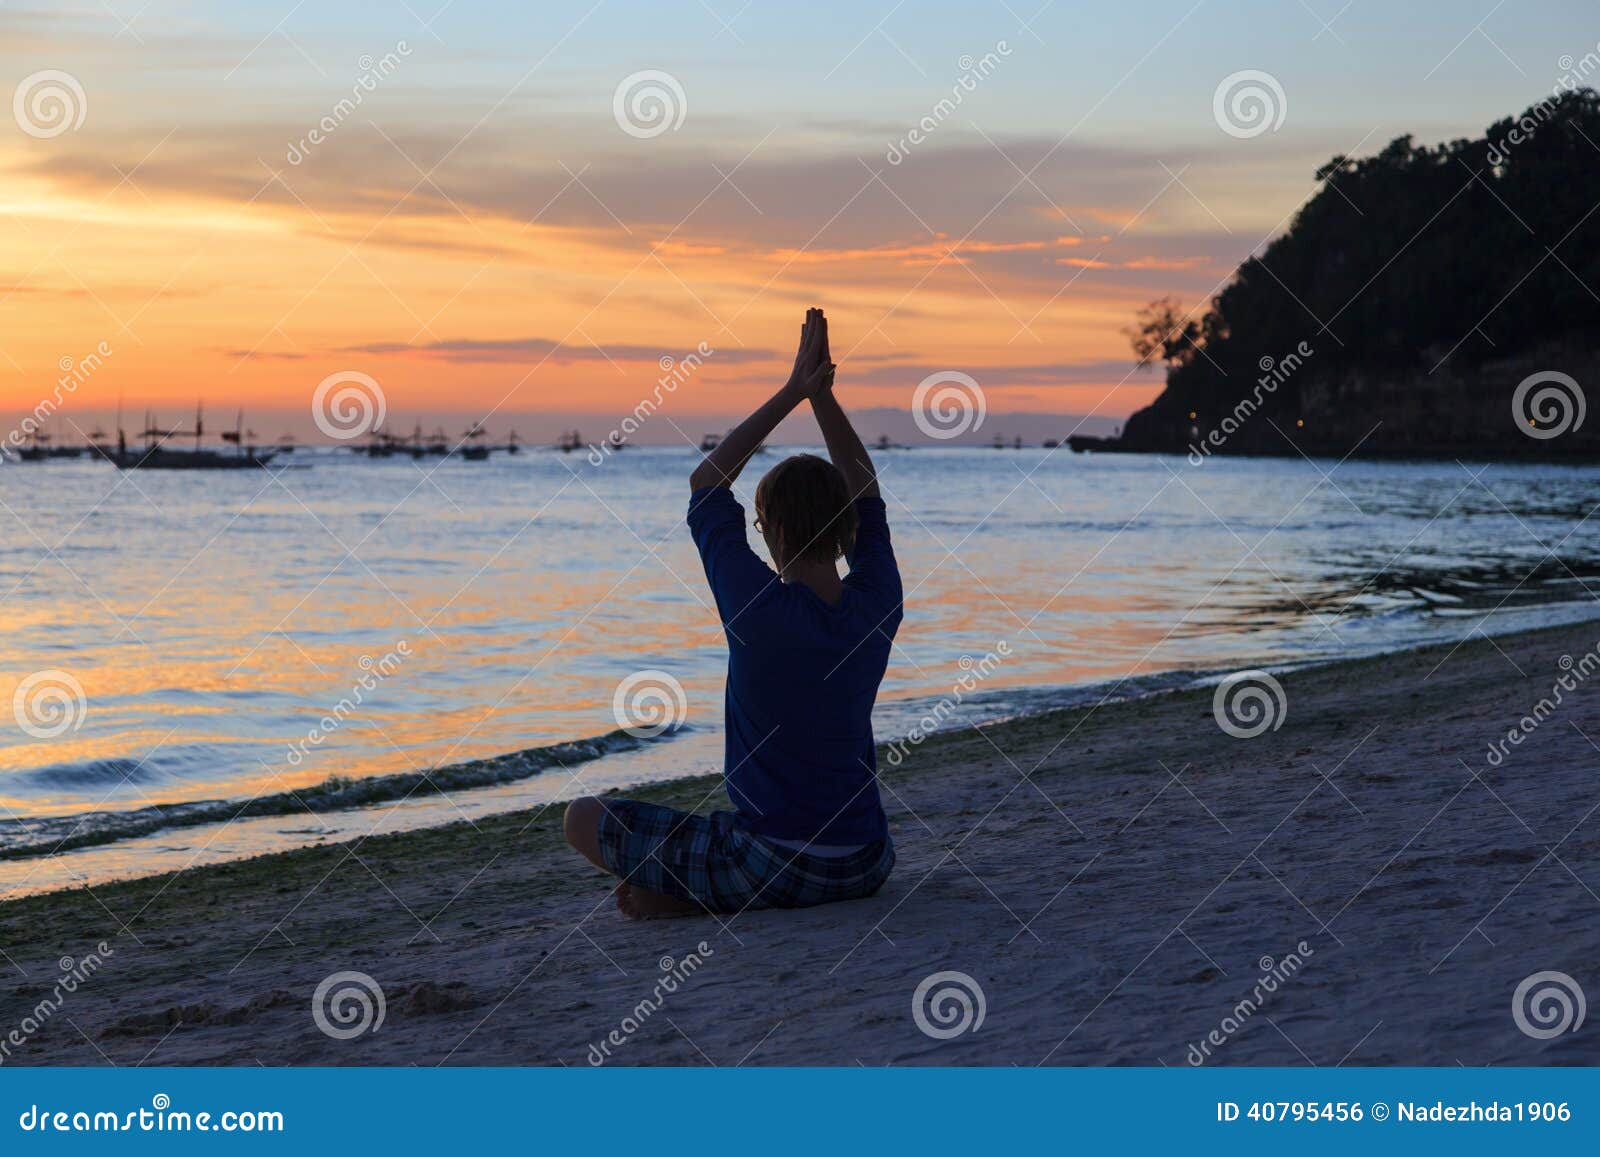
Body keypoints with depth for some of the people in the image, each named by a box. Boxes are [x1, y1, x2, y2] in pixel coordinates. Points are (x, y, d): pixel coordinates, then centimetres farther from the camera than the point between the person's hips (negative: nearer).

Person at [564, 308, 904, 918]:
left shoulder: (759, 608, -16)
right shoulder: (877, 608, -3)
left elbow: (707, 481, -1)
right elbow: (865, 494, 16)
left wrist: (791, 393, 2)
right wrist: (821, 395, 13)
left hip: (770, 867, -4)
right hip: (863, 867, 4)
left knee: (583, 818, 11)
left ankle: (685, 893, -5)